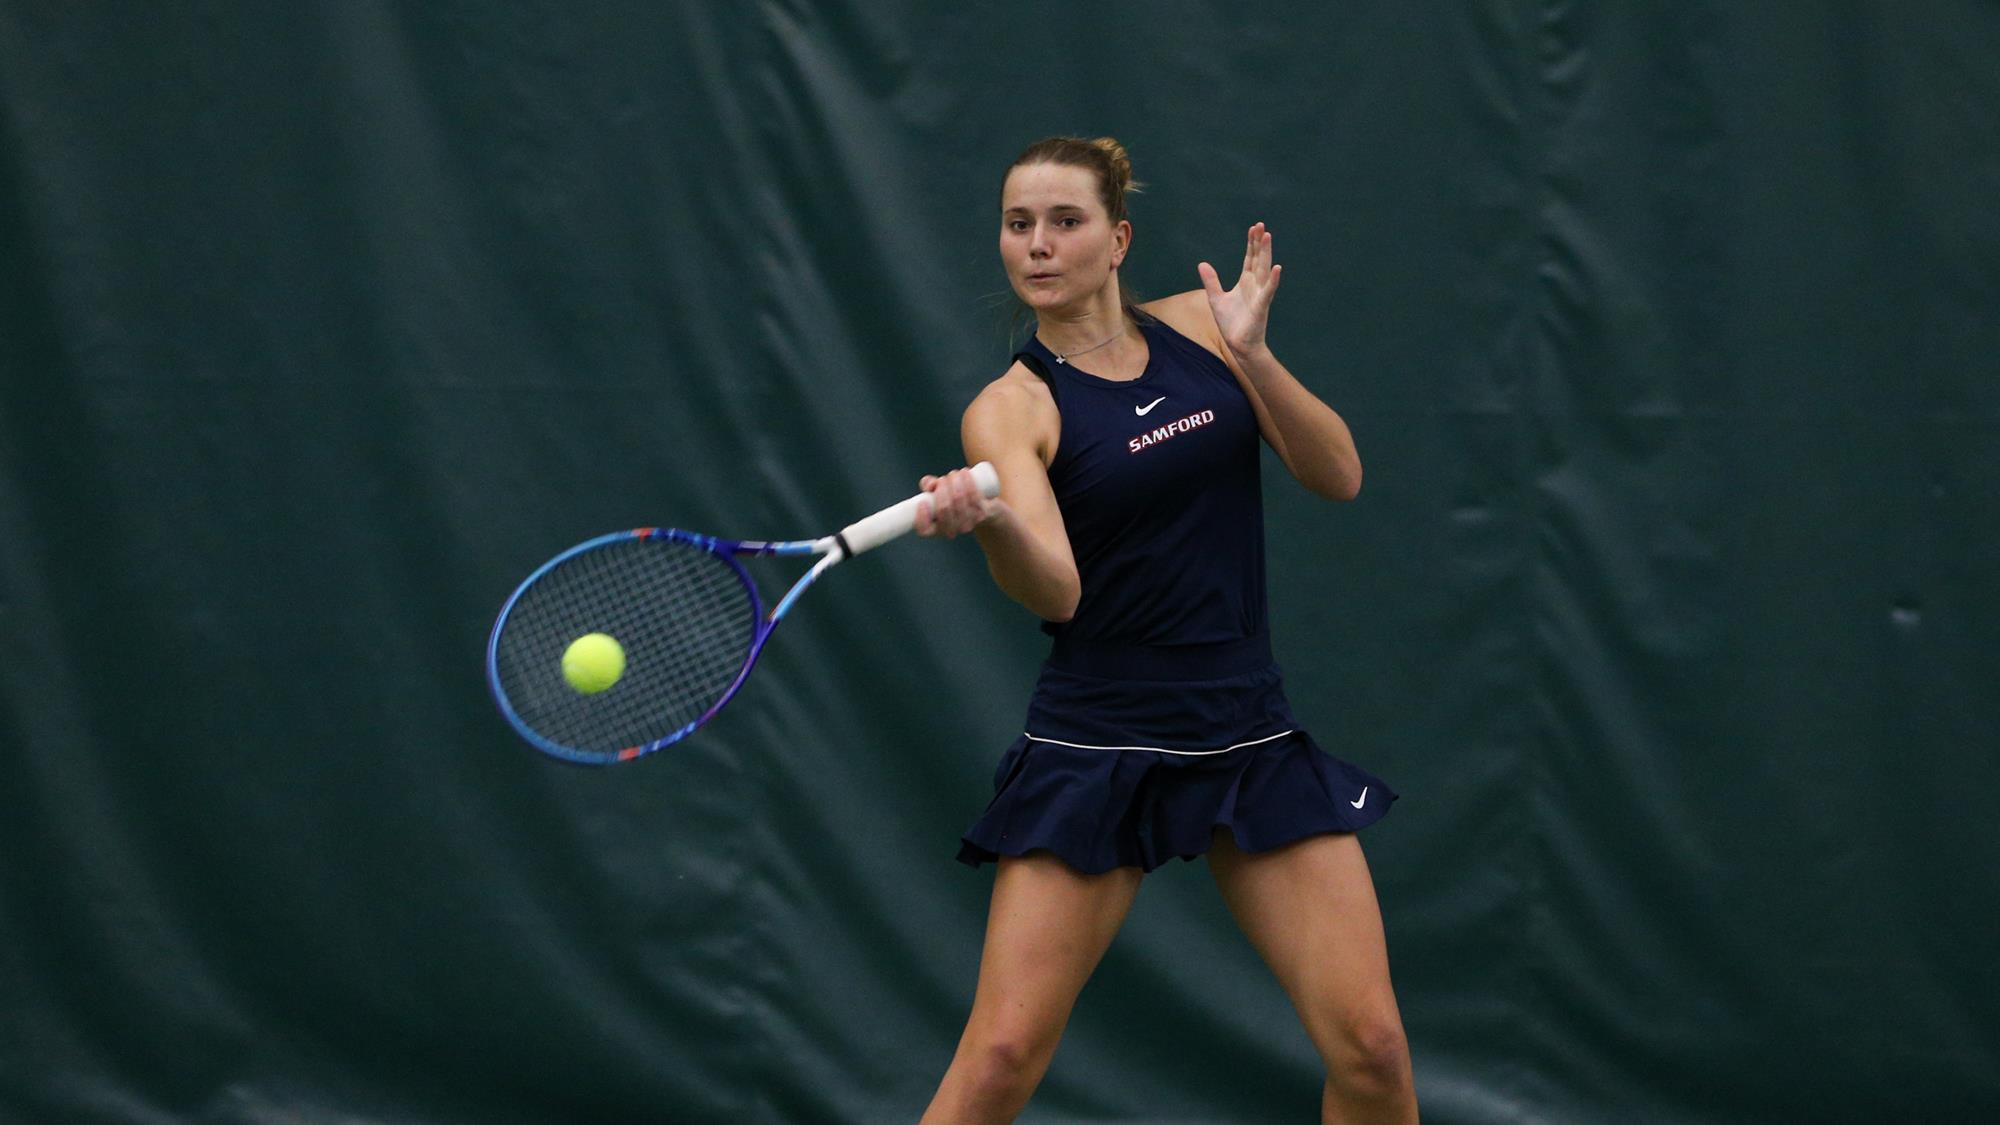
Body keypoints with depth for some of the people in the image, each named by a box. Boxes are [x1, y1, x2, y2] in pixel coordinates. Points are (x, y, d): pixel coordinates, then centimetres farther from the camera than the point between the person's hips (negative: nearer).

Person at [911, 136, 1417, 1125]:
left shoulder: (1200, 326, 6)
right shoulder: (1012, 408, -5)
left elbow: (1337, 476, 1)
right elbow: (1055, 590, -21)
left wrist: (1253, 354, -13)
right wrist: (988, 520, -43)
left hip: (1248, 735, 3)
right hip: (1096, 752, -3)